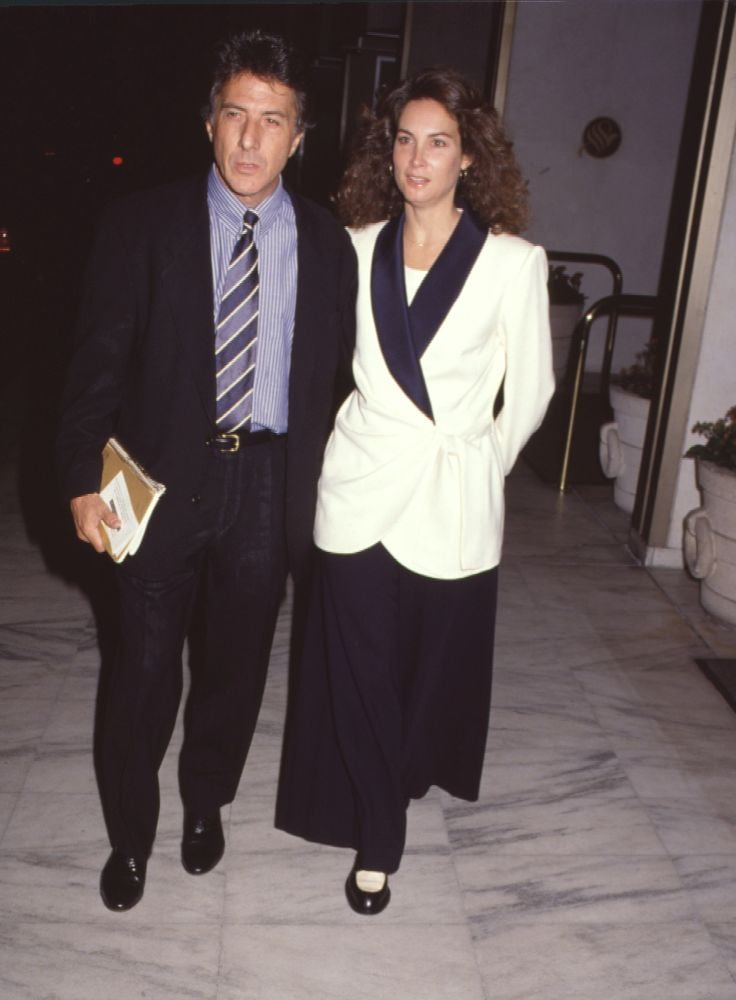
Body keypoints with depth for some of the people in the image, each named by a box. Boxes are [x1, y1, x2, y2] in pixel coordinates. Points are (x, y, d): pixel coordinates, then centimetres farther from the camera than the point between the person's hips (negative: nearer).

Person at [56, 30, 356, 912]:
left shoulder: (327, 244, 2)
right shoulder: (142, 226, -3)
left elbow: (336, 375, 4)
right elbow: (99, 360, -4)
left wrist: (327, 488, 1)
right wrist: (82, 478, -9)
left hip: (271, 483, 2)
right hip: (163, 479, -1)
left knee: (237, 664, 17)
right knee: (145, 670, 10)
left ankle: (205, 803, 44)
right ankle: (129, 834, 34)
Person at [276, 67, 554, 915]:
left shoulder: (512, 262, -7)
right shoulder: (357, 247, 2)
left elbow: (529, 391, 1)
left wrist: (479, 464, 9)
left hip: (451, 501, -2)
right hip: (360, 489, 2)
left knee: (436, 663, 14)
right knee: (358, 672, 7)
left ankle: (416, 770, 45)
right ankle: (376, 841, 27)